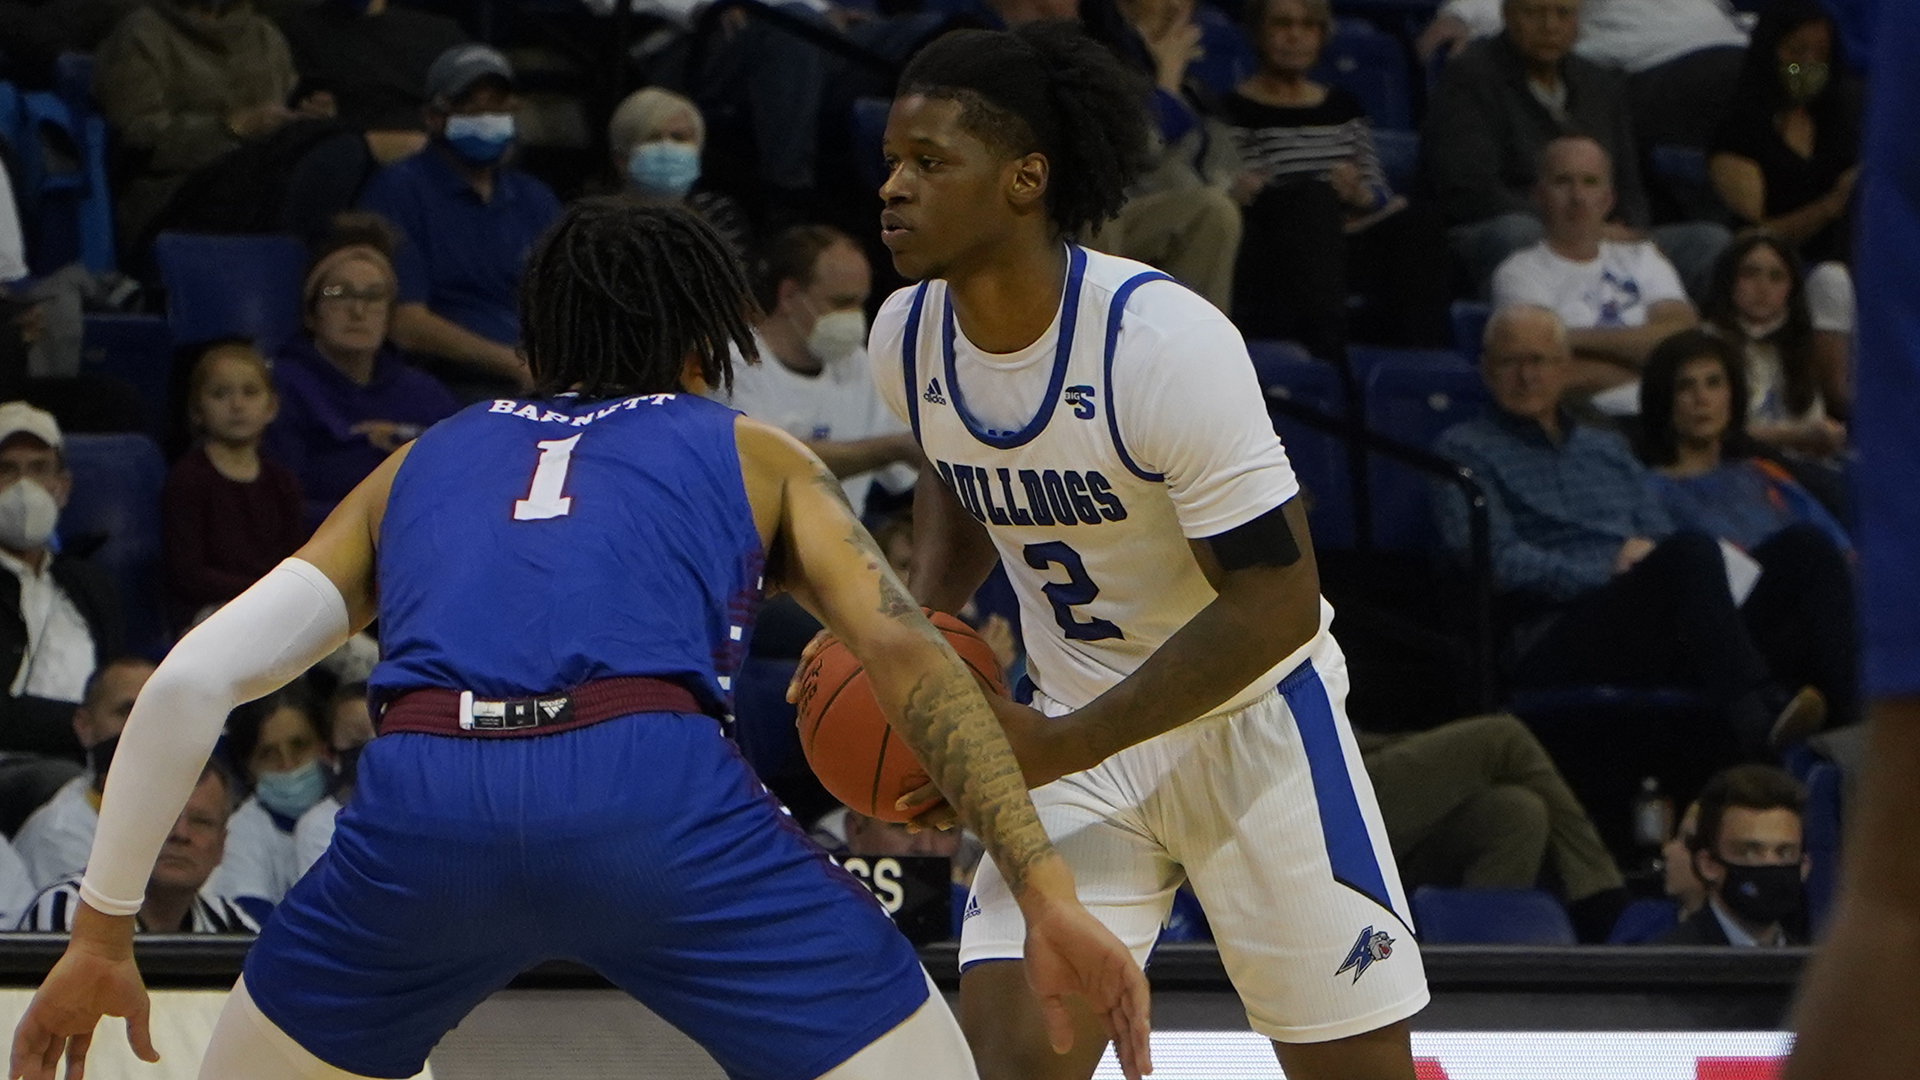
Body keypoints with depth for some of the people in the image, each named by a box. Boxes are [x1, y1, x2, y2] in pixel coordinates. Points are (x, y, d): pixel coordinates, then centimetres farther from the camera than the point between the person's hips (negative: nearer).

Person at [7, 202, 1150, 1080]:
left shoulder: (415, 467, 33)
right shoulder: (755, 455, 28)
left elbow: (190, 680, 22)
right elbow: (905, 651, 11)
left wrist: (103, 928, 29)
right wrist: (1050, 892, 5)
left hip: (424, 793, 2)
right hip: (657, 789, -2)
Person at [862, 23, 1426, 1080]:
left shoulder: (1167, 340, -27)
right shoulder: (906, 335, -7)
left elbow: (1276, 605, -25)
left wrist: (1057, 747, -27)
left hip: (1252, 718, -4)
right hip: (1081, 727, 5)